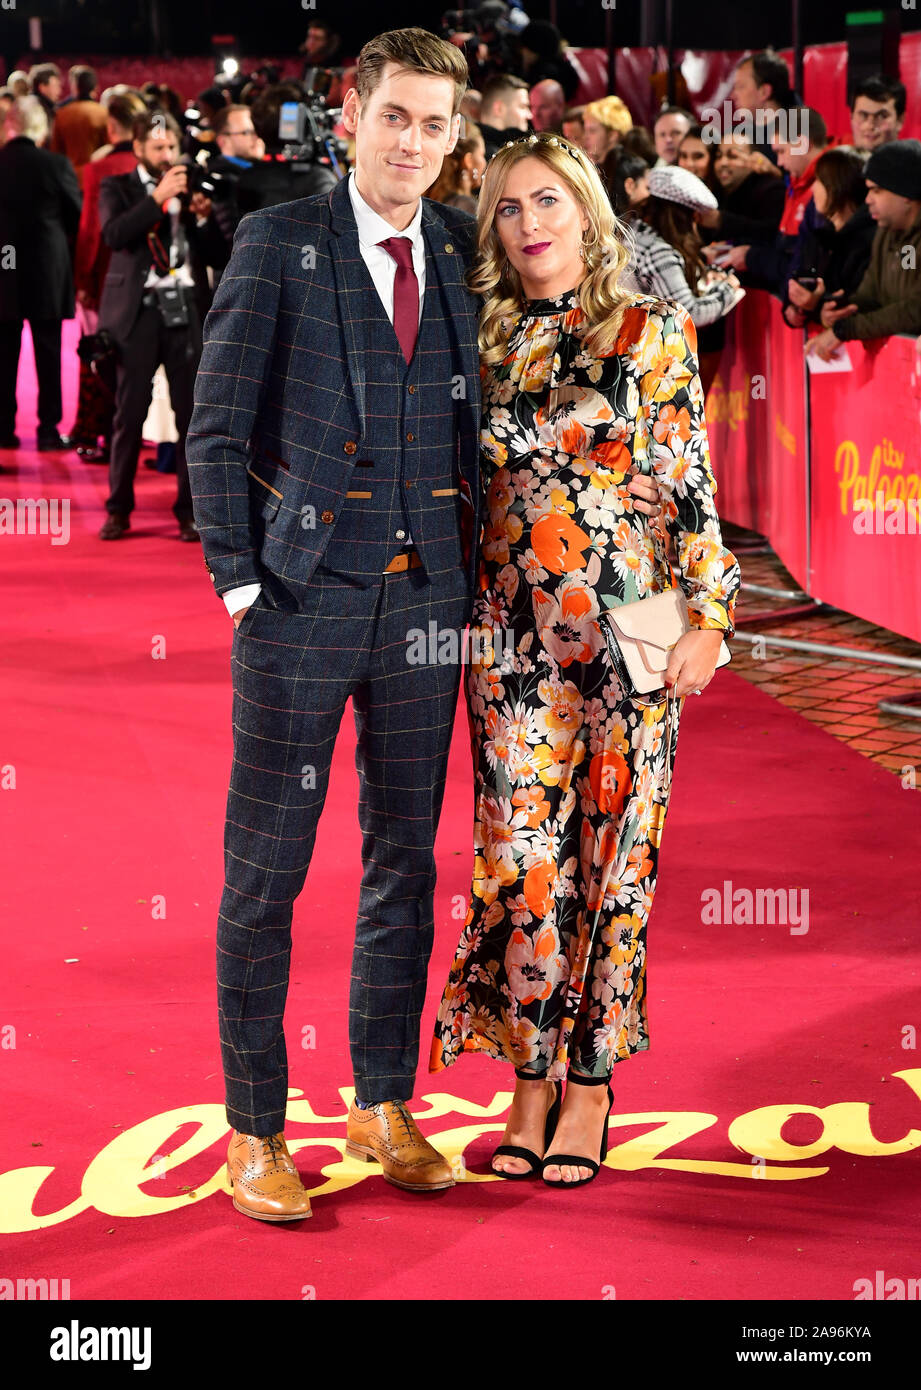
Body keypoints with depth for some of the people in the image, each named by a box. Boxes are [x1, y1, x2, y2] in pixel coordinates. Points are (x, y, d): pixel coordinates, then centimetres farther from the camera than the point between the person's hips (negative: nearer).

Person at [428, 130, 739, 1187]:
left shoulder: (654, 333, 0)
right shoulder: (485, 345, 8)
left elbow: (692, 483, -1)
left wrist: (707, 616, -6)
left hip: (626, 626, -2)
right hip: (511, 633, 2)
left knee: (612, 853, 3)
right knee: (521, 859, 2)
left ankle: (589, 1084, 12)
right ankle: (529, 1080, 13)